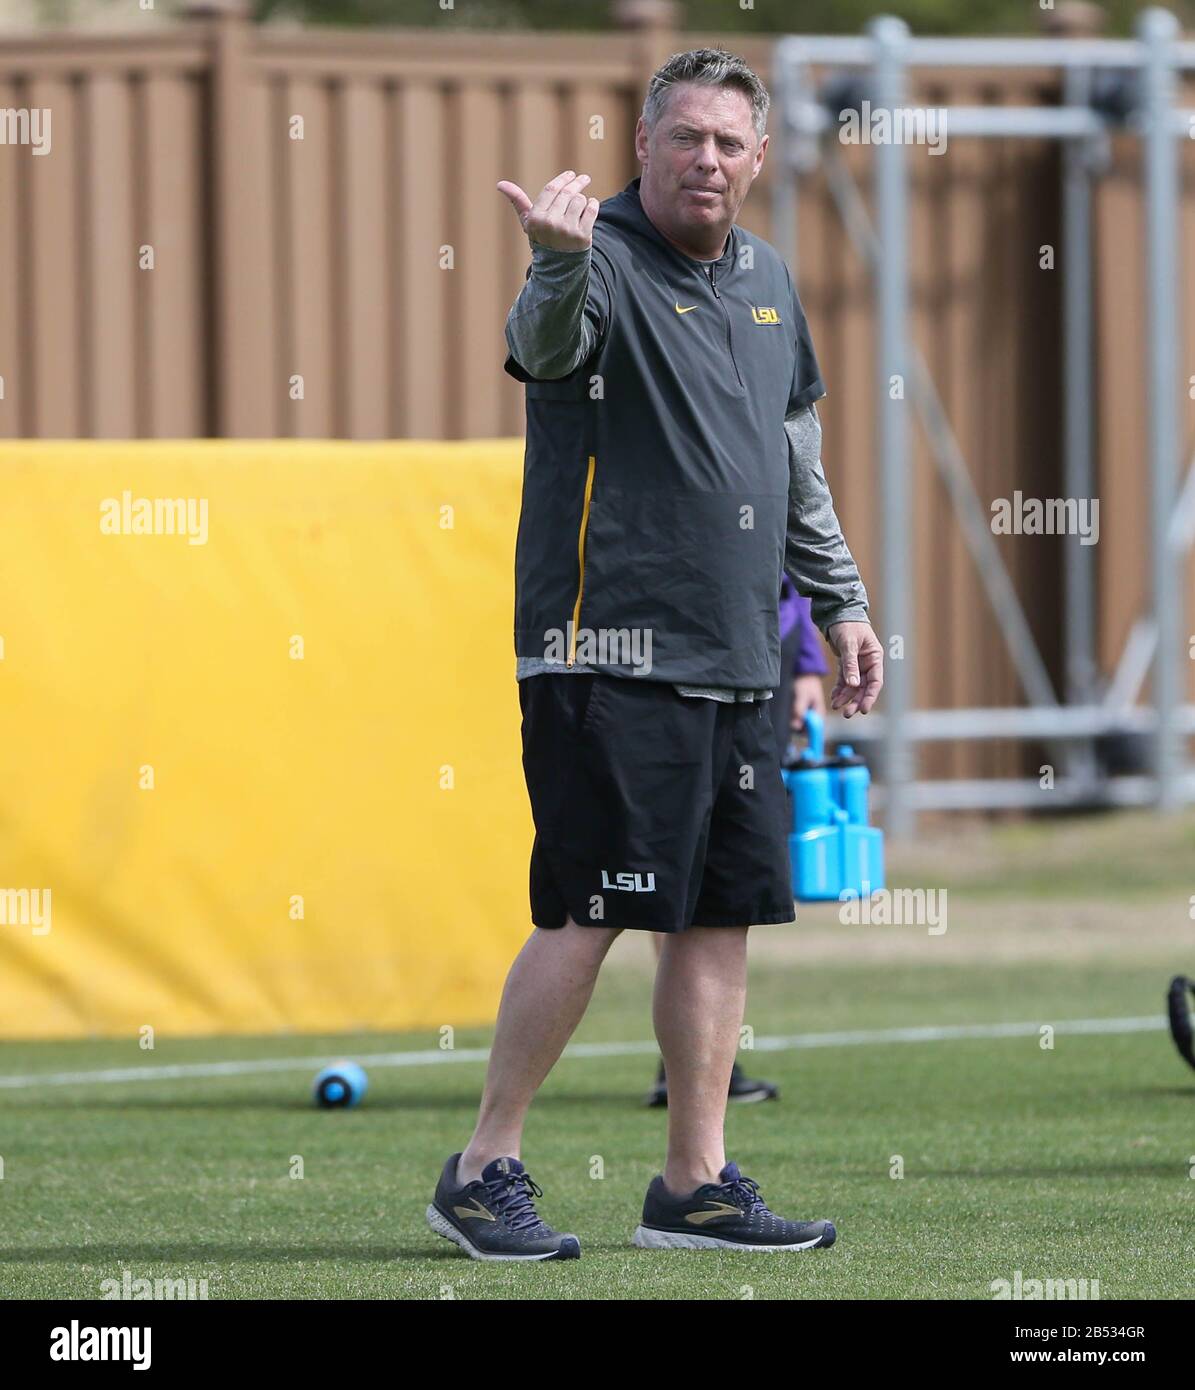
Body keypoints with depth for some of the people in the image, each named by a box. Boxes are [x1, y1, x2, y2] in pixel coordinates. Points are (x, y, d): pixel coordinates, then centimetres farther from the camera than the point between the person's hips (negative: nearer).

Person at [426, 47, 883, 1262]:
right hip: (608, 658, -8)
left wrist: (840, 602, 25)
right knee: (587, 914, -9)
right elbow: (547, 340, -34)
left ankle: (695, 1185, 13)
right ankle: (483, 1170, 1)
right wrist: (560, 262, -55)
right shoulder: (610, 263, -9)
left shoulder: (765, 281, 15)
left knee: (721, 919, 7)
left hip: (733, 663, 8)